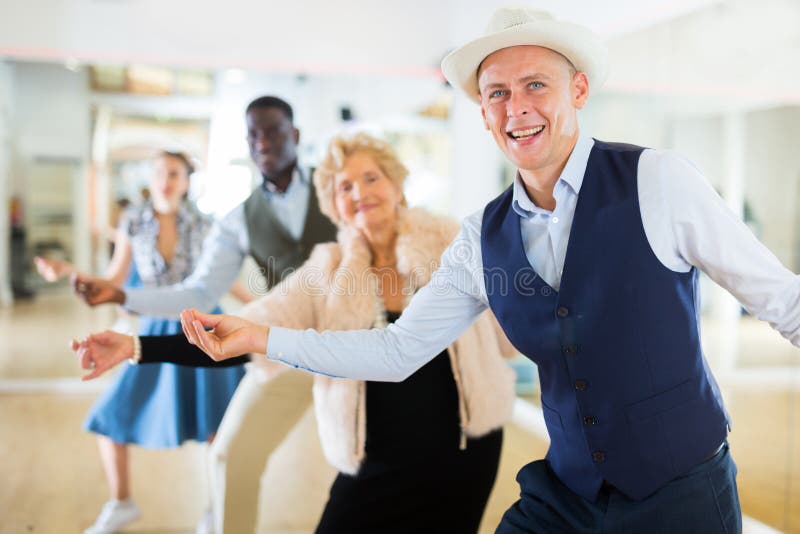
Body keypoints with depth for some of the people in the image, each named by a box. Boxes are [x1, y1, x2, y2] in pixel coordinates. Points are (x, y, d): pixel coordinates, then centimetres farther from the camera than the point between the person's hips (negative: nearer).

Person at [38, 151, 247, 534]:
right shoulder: (133, 221, -3)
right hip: (157, 332, 2)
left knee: (216, 424, -4)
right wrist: (68, 271, -13)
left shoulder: (202, 224, -6)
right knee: (109, 419, 1)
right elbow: (113, 283, 1)